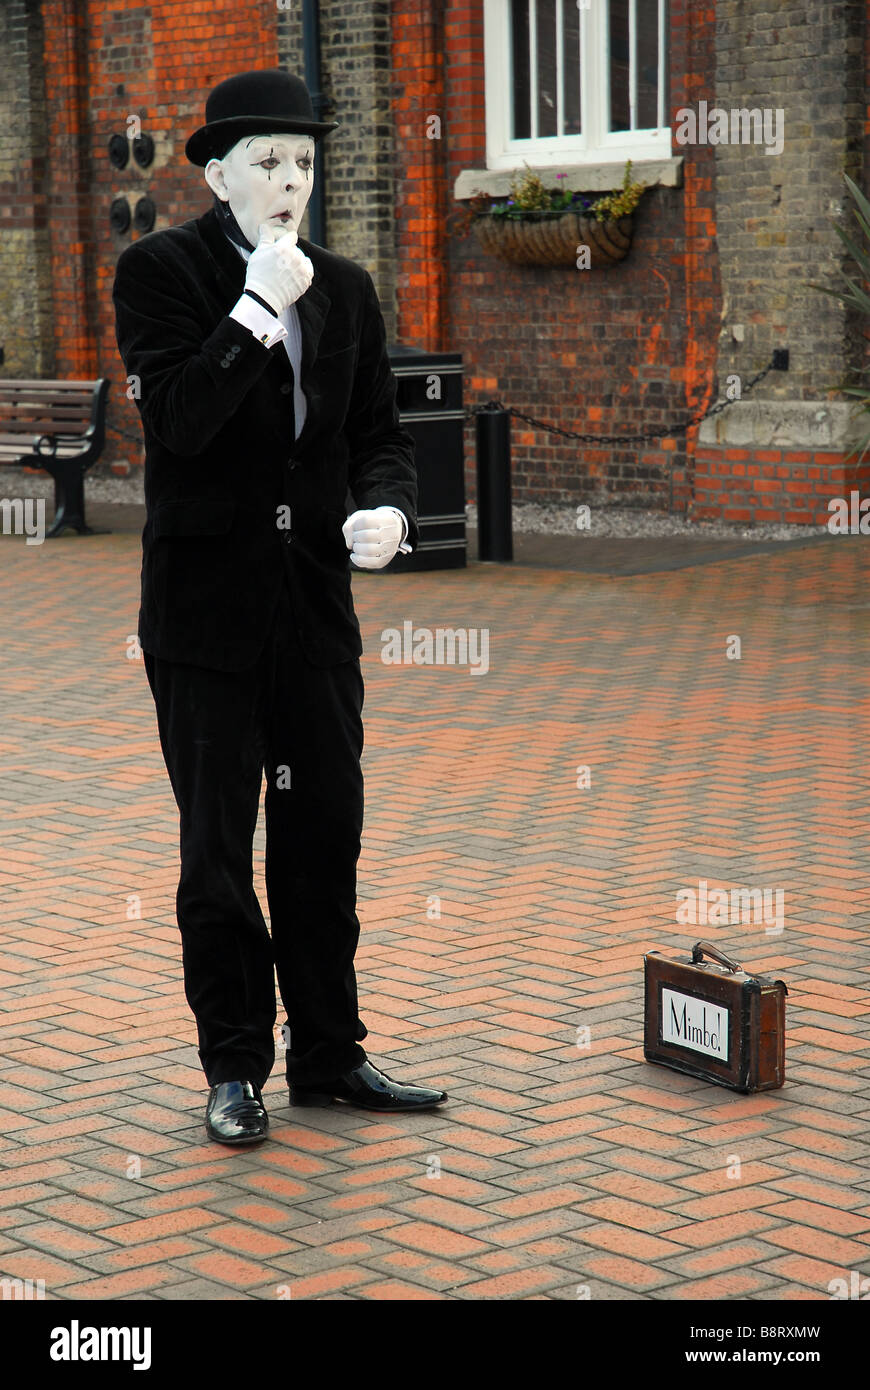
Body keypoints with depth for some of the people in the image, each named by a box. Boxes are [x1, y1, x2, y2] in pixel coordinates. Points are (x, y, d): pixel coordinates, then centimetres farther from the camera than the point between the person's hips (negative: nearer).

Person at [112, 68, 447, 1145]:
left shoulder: (345, 290, 9)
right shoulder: (159, 271, -5)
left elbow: (379, 435, 9)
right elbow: (177, 420, -17)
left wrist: (389, 509, -11)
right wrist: (261, 308, -20)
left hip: (316, 604, 4)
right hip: (206, 602, -4)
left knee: (326, 834, 9)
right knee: (217, 846, 4)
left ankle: (328, 1055, 22)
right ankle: (234, 1069, 16)